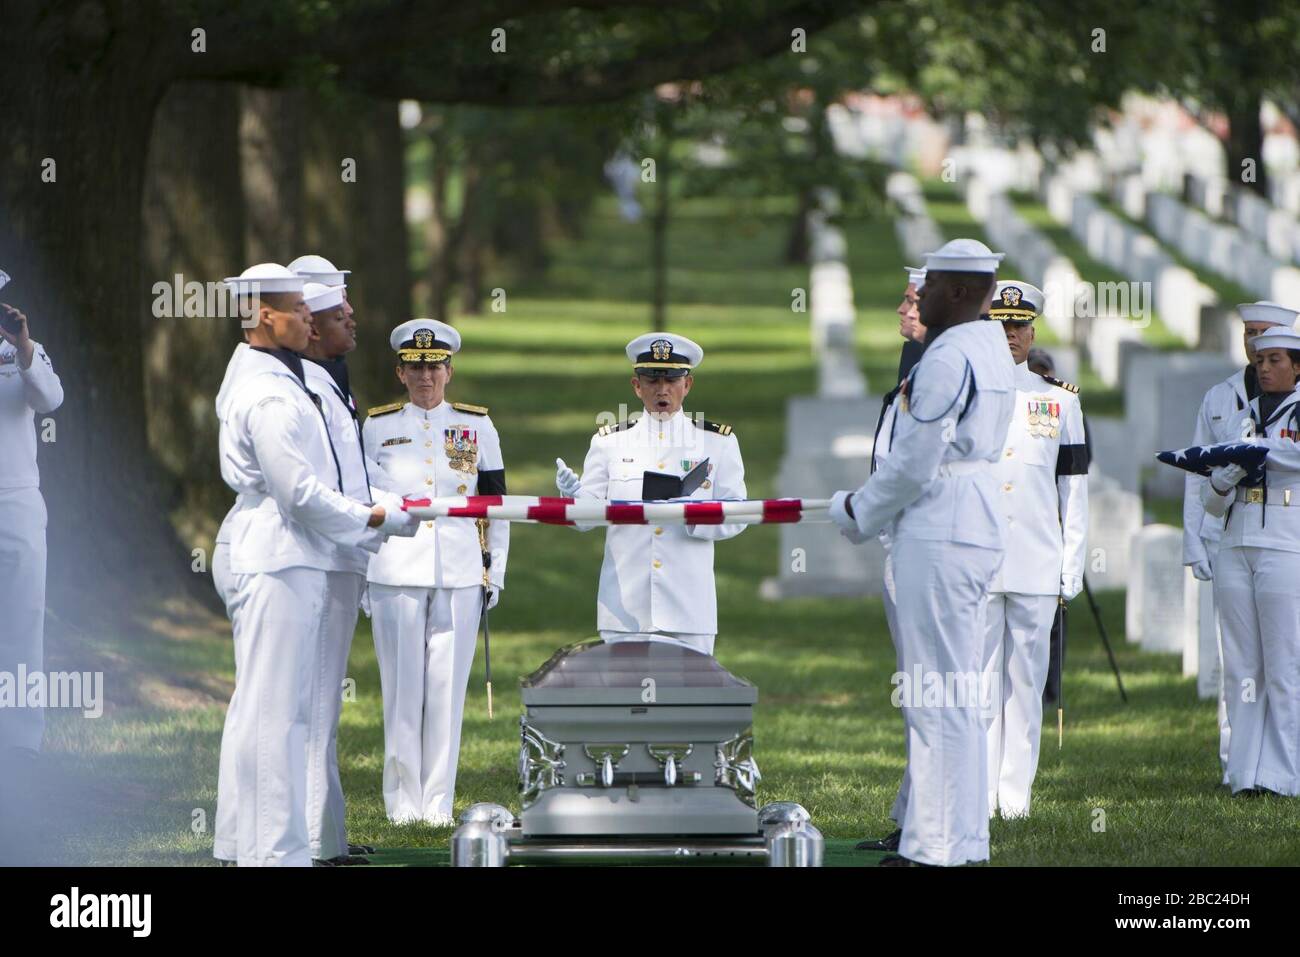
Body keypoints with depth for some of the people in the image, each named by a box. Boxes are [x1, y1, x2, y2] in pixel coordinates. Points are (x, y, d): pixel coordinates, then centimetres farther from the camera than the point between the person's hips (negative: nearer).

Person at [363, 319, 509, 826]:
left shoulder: (476, 426, 8)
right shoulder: (377, 427, 7)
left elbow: (497, 504, 11)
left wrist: (496, 573, 7)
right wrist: (356, 571, 7)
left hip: (460, 574, 1)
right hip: (396, 573, -1)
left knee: (448, 686, 0)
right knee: (403, 687, -1)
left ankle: (438, 801, 6)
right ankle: (403, 800, 5)